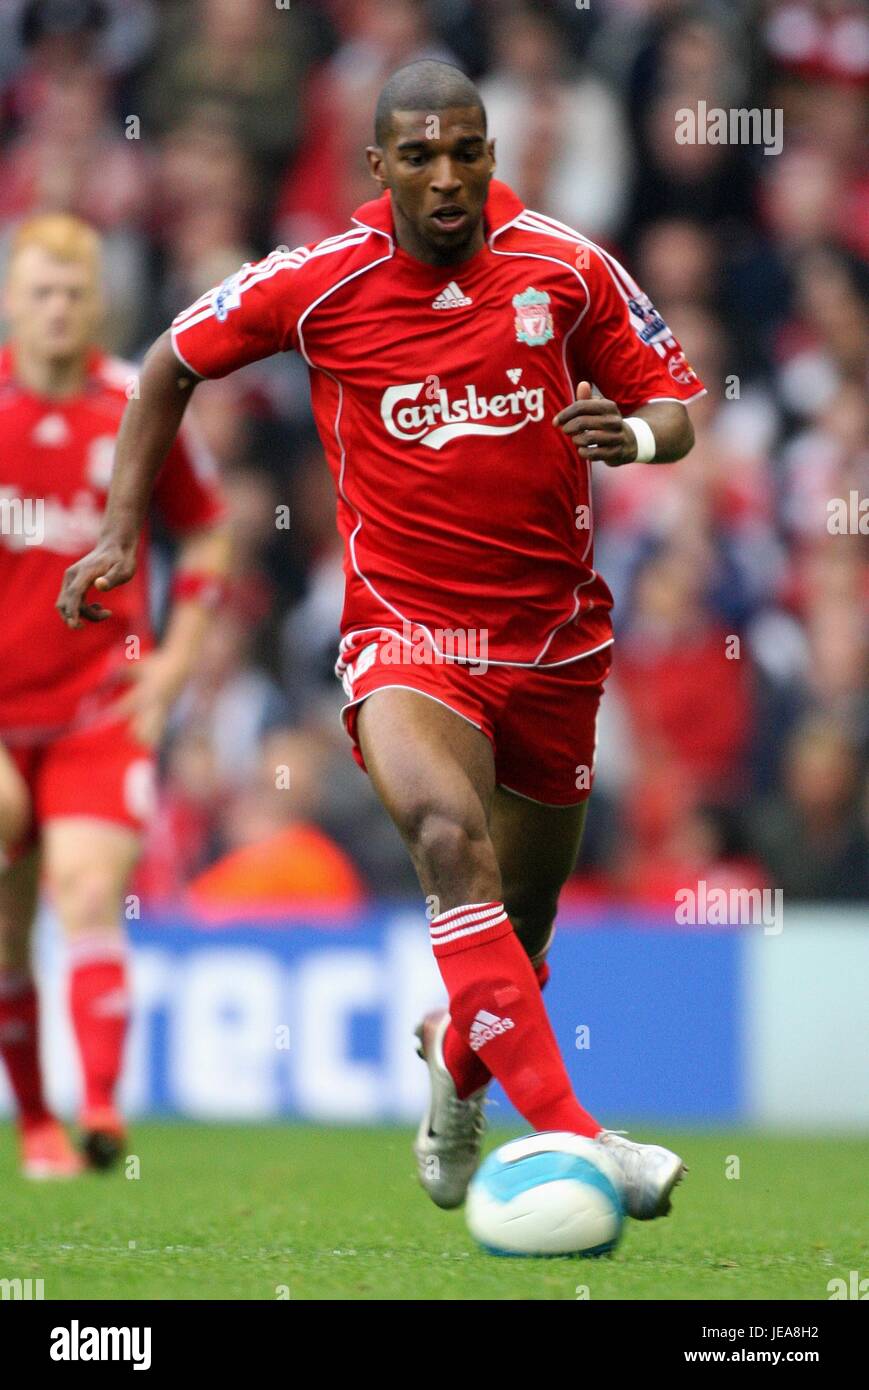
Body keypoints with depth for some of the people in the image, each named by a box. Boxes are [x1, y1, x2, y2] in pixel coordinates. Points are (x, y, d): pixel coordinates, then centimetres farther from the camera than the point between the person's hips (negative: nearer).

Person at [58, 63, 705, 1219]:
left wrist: (633, 436, -20)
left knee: (522, 918, 14)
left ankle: (458, 1079, 50)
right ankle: (571, 1138, -39)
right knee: (451, 838, -32)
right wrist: (123, 531, 5)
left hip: (552, 636, 3)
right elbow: (172, 364, 9)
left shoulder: (567, 269, -5)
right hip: (406, 633, -3)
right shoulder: (319, 284, -7)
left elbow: (675, 406, 4)